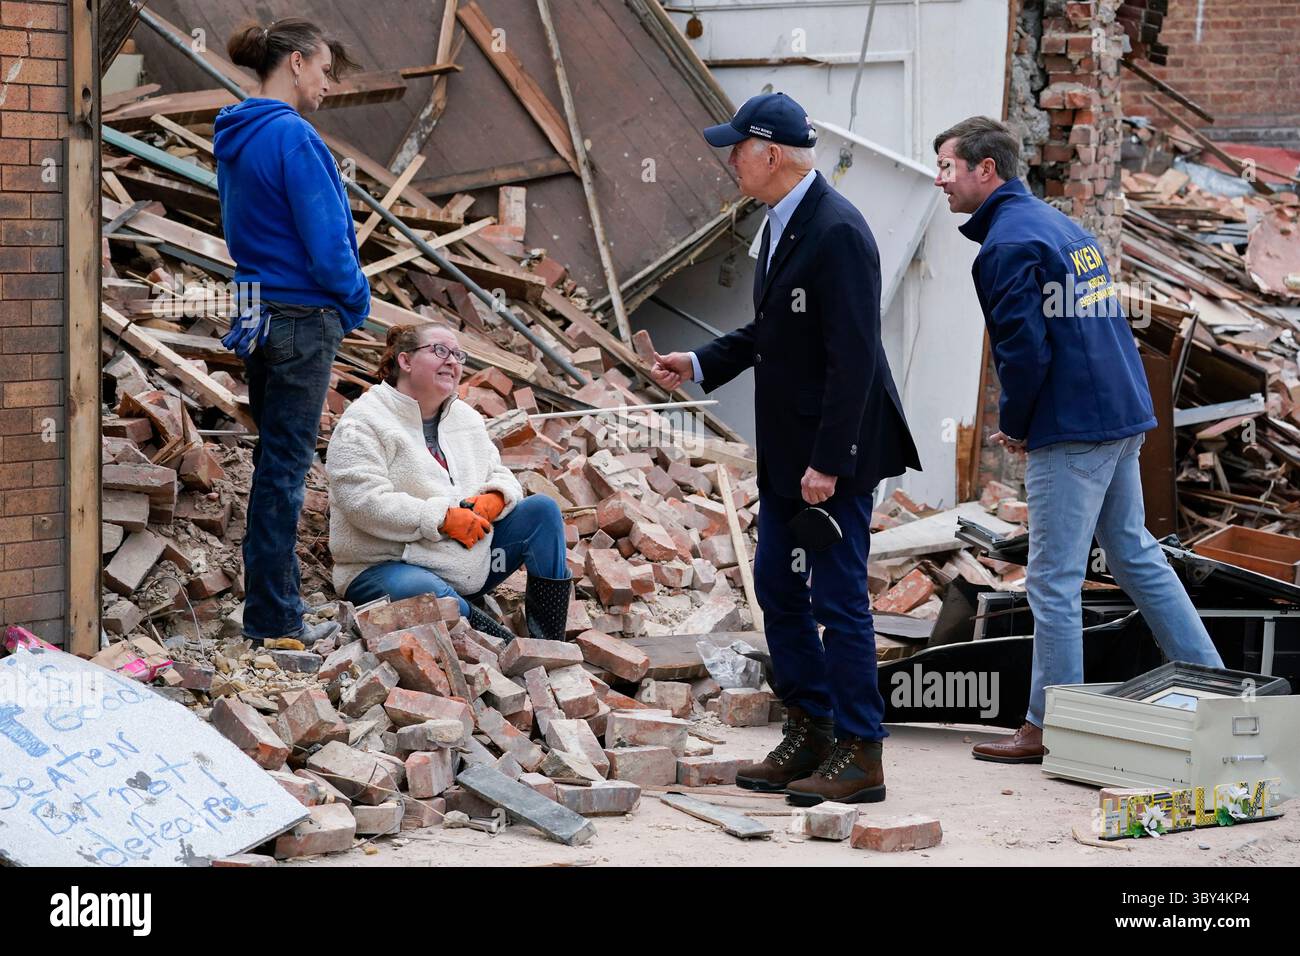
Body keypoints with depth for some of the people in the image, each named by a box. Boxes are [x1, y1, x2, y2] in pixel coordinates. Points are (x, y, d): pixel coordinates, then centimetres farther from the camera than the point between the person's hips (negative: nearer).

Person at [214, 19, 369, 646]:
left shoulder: (234, 139, 11)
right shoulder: (292, 136, -17)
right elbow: (326, 241, -19)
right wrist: (357, 301, 0)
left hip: (257, 317, 9)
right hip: (302, 318, -9)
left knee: (276, 461, 15)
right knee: (285, 467, -2)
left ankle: (274, 608, 22)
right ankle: (273, 618, 3)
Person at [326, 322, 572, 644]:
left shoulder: (466, 417, 15)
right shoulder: (365, 423, -10)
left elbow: (500, 476, 20)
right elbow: (366, 502, -21)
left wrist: (493, 499, -7)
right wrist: (443, 518, -24)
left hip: (470, 563, 8)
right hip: (387, 567, -8)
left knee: (543, 509, -3)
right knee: (420, 591, -42)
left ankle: (549, 645, -9)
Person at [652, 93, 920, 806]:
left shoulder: (837, 232, -20)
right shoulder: (781, 223, 10)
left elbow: (852, 358, -23)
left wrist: (827, 461, -23)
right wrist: (698, 365, 12)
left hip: (835, 452, -10)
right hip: (785, 451, 10)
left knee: (838, 598, -3)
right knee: (777, 587, 14)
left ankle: (860, 756, 6)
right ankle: (809, 734, 26)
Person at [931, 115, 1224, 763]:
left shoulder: (1007, 243, -14)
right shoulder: (1060, 224, 16)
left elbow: (1025, 348, -20)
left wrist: (1013, 425, -4)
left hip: (1070, 430, -10)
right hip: (1122, 417, 10)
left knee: (1054, 580, -3)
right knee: (1135, 553, 19)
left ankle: (1049, 728, 2)